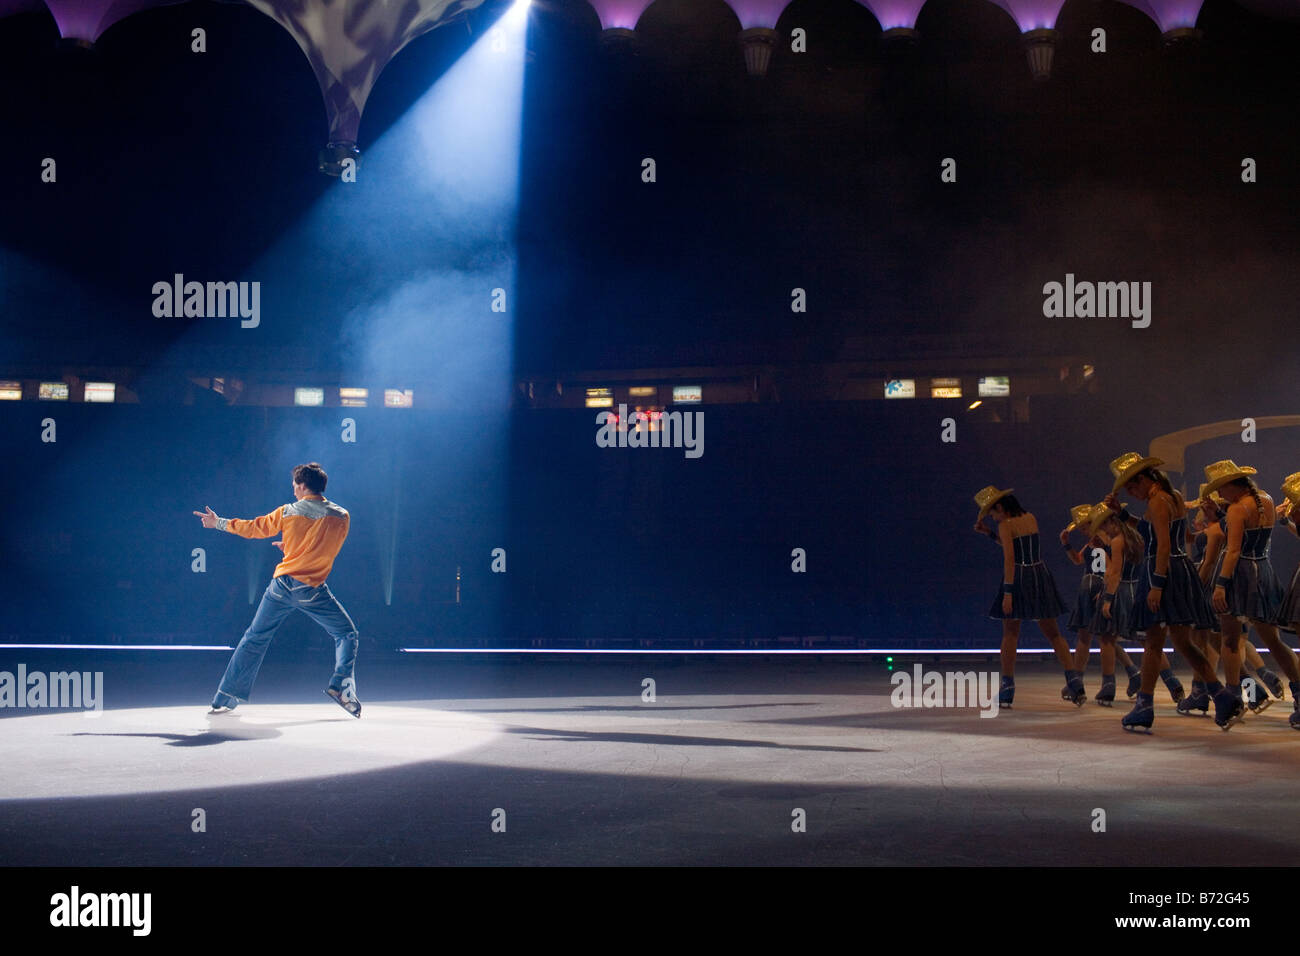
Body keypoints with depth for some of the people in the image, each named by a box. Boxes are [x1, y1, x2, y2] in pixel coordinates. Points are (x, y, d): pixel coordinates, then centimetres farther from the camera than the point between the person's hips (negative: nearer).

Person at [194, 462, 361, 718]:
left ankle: (224, 700, 16)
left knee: (254, 639, 14)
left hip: (281, 586, 2)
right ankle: (341, 685, -9)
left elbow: (253, 528, 12)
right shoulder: (341, 516, -2)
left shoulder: (287, 513, -2)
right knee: (346, 634, 13)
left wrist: (218, 523, 27)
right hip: (313, 591, -2)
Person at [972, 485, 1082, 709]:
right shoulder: (1031, 519, 11)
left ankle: (1007, 688, 2)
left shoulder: (1005, 525, -10)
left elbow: (1009, 559, -17)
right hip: (1040, 574, 6)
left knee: (1010, 634, 3)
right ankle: (1074, 681, -2)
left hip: (1018, 577, -6)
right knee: (1052, 633, 10)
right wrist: (989, 532, 23)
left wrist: (1007, 593, -19)